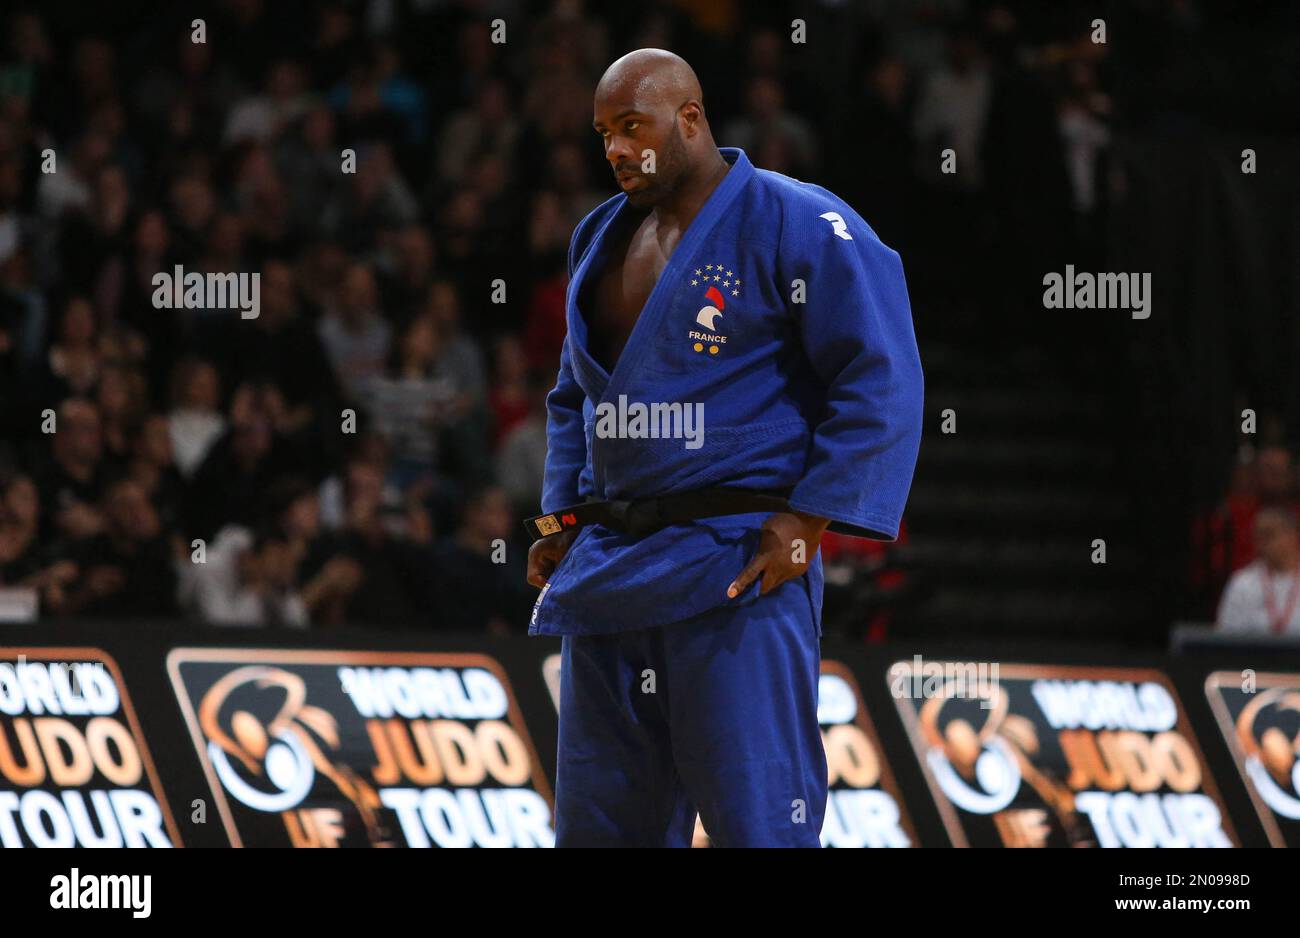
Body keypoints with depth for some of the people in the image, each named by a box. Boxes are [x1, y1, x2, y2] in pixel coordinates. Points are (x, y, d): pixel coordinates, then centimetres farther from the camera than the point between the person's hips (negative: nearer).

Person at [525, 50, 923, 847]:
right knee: (600, 818, 8)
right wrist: (563, 517, 13)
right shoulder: (603, 238, 17)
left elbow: (880, 384, -11)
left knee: (755, 816, -10)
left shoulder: (799, 227, -7)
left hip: (735, 569, -7)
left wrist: (809, 520, -17)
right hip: (610, 568, 8)